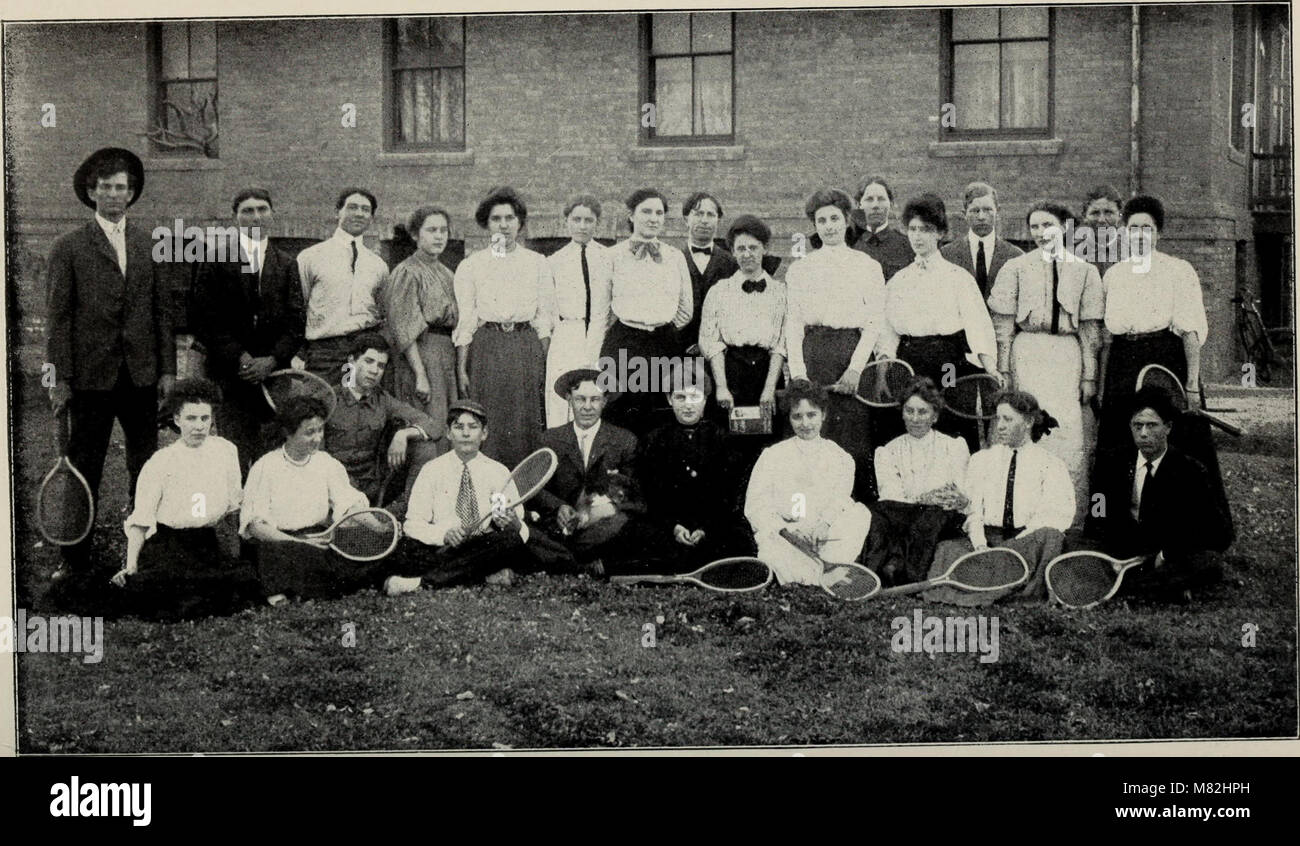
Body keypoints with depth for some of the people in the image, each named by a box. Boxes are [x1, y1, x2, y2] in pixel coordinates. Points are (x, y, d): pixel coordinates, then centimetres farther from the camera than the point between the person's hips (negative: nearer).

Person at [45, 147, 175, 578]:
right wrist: (60, 378, -6)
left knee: (146, 466, 6)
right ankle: (75, 558, 9)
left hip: (142, 374, 3)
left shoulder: (149, 244, 10)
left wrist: (168, 368, 4)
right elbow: (57, 318, -1)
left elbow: (162, 310, 10)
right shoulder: (69, 248, 1)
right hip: (92, 376, -3)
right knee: (84, 468, 2)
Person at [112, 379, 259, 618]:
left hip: (206, 543, 3)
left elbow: (233, 504, 21)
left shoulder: (225, 451, 8)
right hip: (166, 543, -3)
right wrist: (131, 566, -12)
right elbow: (140, 520, -2)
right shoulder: (160, 462, 0)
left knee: (246, 580, -28)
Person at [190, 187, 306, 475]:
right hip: (229, 374, -2)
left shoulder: (287, 265, 13)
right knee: (235, 454, -8)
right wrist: (238, 357, -9)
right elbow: (203, 319, -1)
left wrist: (272, 359, -8)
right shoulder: (215, 261, 5)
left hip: (274, 374, 2)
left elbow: (296, 322, 7)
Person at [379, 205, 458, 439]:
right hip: (422, 357, -8)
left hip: (447, 357, 8)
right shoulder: (408, 272, -6)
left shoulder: (444, 273, 17)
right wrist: (420, 374, -20)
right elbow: (405, 331, -13)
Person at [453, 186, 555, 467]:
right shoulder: (471, 265, 7)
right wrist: (461, 369, -1)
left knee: (525, 425, -1)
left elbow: (545, 318, 9)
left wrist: (544, 362, 0)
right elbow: (465, 321, 5)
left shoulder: (538, 263, 10)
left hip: (526, 347, 1)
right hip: (486, 347, -1)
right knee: (488, 426, -4)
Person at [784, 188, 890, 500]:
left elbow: (874, 322, 3)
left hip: (853, 350, -1)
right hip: (812, 352, 1)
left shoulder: (867, 266, 10)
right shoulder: (800, 269, 14)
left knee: (855, 435, -8)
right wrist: (798, 371, -4)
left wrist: (856, 368, -9)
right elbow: (792, 323, 9)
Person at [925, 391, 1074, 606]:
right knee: (949, 549, -29)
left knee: (1049, 536, -35)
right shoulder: (981, 460, 18)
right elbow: (971, 509, 6)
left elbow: (1055, 516, -4)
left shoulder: (1051, 466, 9)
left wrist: (1014, 545, -19)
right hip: (986, 538, 2)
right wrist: (980, 544, -15)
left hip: (1028, 540, -1)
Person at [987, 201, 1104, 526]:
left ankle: (1071, 521, 3)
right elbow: (1002, 326, 5)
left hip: (1068, 356, 1)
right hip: (1027, 356, -1)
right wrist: (1003, 370, -2)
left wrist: (1089, 375, 3)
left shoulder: (1084, 271, 10)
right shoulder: (1015, 268, 7)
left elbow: (1091, 330, 8)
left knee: (1071, 436, -4)